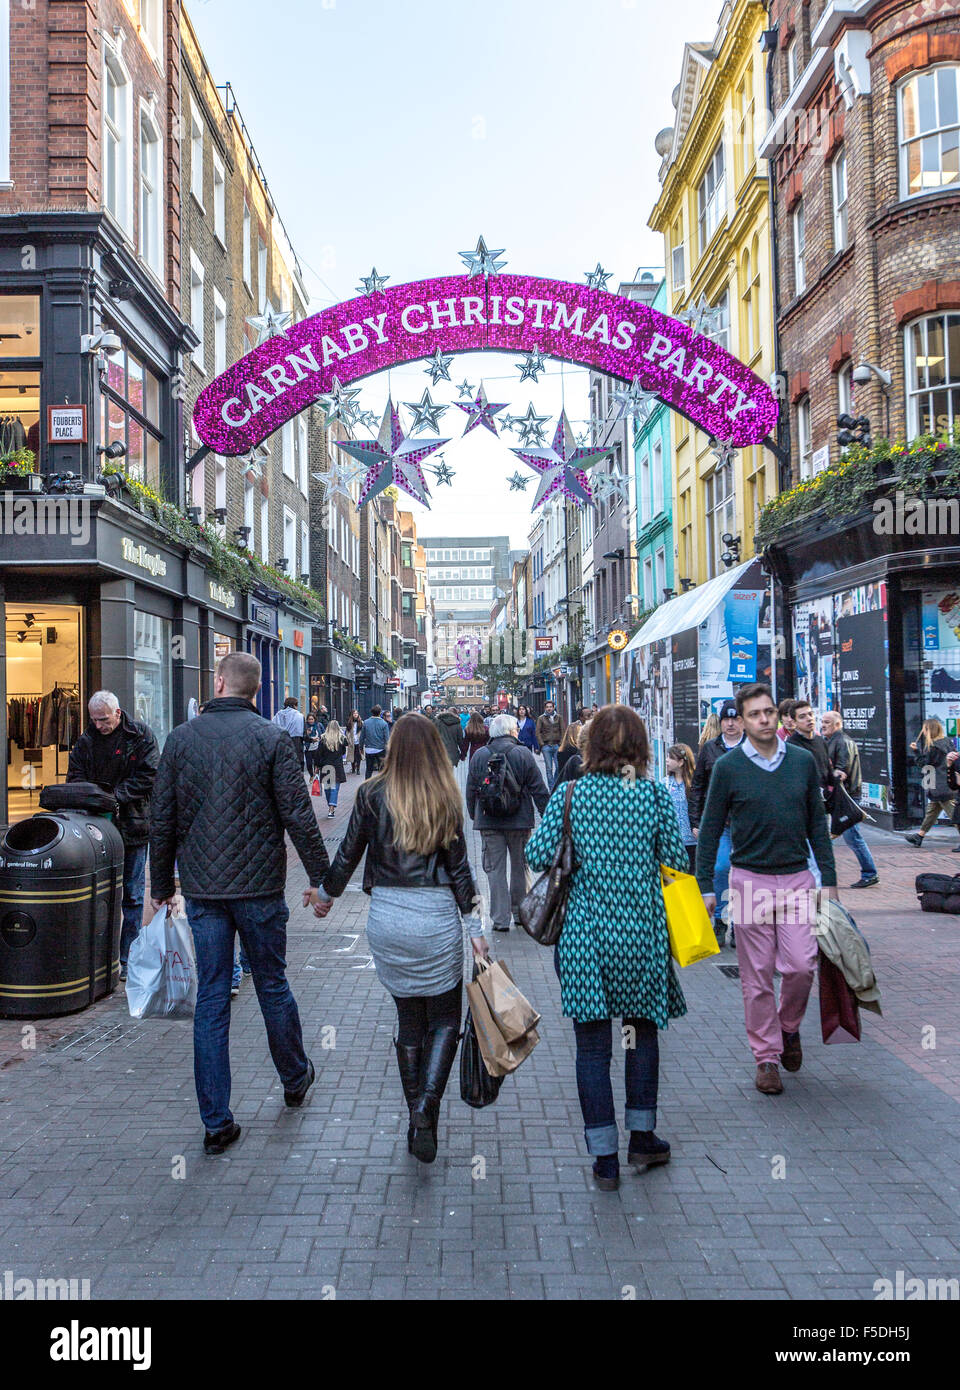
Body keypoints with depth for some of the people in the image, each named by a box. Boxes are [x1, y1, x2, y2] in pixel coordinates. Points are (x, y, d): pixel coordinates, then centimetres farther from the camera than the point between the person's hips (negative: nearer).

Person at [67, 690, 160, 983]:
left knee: (132, 895, 2)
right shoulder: (87, 739, 9)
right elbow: (75, 774, 10)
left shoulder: (140, 735, -3)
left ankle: (128, 960, 9)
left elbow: (148, 776, -8)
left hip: (131, 826, -3)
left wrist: (115, 794, -17)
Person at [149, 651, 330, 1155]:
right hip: (258, 887, -2)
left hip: (201, 890, 2)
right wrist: (319, 876, 0)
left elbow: (162, 820, 5)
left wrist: (162, 884, 15)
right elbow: (298, 816, -10)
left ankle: (216, 1122, 11)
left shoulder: (180, 739, 1)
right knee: (272, 985, 15)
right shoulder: (271, 738, -8)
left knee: (211, 998, 7)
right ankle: (295, 1080, 35)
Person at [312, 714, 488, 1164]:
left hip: (386, 919, 2)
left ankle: (416, 1118, 20)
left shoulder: (372, 795, -2)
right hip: (436, 920, -2)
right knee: (444, 1020, 12)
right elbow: (459, 869, -3)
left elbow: (348, 854, 5)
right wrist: (475, 930, 4)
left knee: (408, 1020, 15)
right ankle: (426, 1106, -7)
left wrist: (326, 895, 23)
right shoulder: (446, 800, -5)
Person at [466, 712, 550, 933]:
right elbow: (539, 789, -5)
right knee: (520, 866, 14)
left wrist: (474, 816, 20)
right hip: (519, 822, -1)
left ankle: (500, 918, 3)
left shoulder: (479, 755, 0)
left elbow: (471, 790, 7)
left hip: (488, 823, 1)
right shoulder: (523, 754, -7)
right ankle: (520, 912, 23)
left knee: (495, 869, 5)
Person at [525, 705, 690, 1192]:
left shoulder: (569, 795, -5)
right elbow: (677, 862, -2)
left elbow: (537, 854, -7)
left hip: (585, 932, 0)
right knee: (643, 1031, 21)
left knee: (592, 1043, 8)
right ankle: (642, 1137, 30)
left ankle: (605, 1158, 14)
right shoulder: (656, 795, -4)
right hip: (642, 932, 1)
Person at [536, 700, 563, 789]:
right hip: (546, 746, -1)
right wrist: (541, 744, -6)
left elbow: (562, 731, 8)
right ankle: (551, 787, 6)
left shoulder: (558, 717, 9)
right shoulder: (541, 718, 5)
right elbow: (538, 732, 3)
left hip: (557, 745, 1)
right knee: (549, 768, 1)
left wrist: (561, 743, -1)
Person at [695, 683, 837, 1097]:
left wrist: (829, 878, 6)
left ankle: (789, 1027, 25)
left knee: (801, 965, -5)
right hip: (749, 880, -2)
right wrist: (706, 886, -2)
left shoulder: (803, 760, 3)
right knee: (757, 976, 4)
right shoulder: (728, 767, -4)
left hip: (797, 878, 2)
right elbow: (710, 829, 1)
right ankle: (766, 1056, 18)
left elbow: (817, 824, 9)